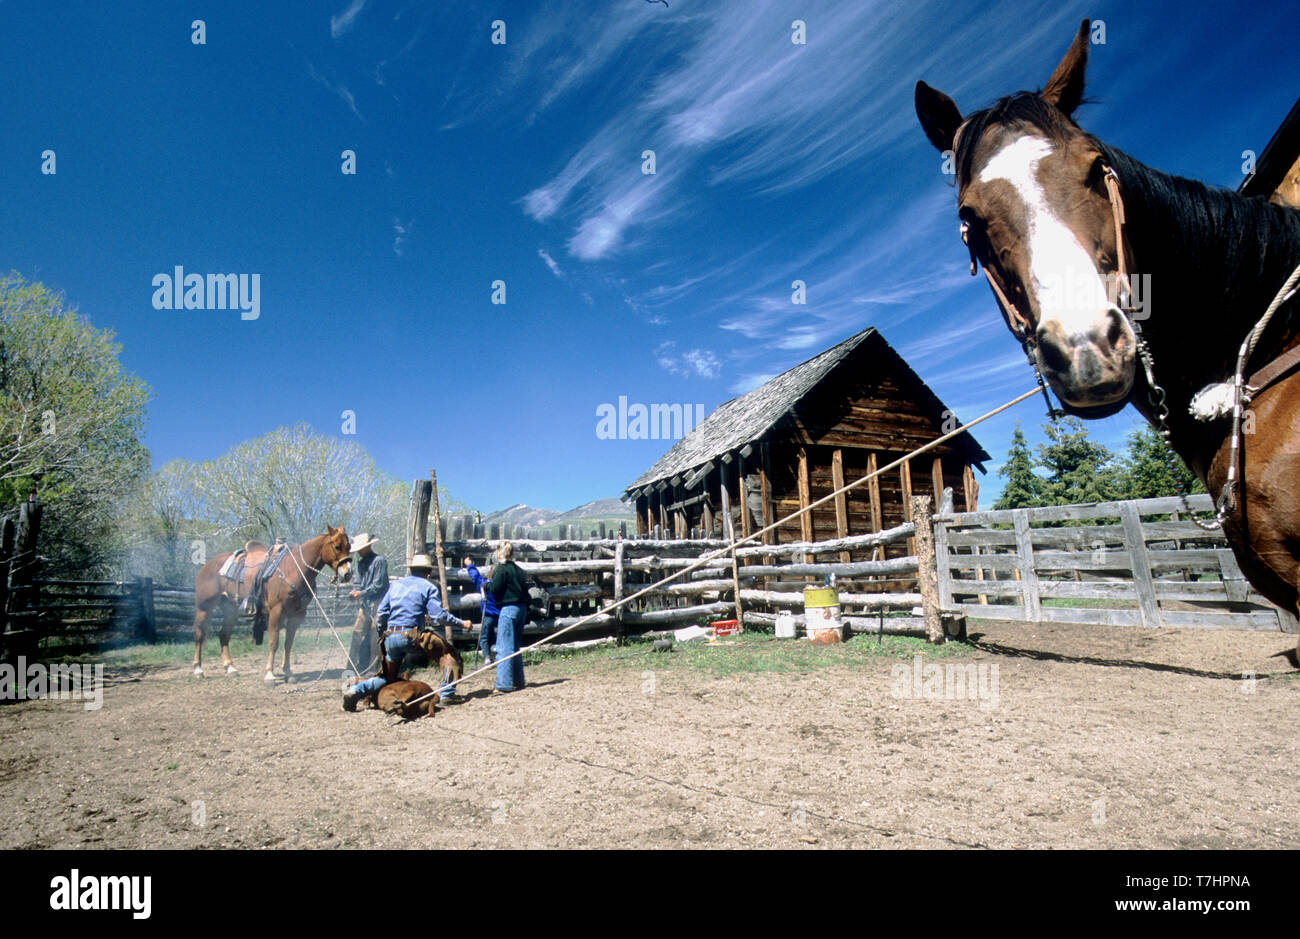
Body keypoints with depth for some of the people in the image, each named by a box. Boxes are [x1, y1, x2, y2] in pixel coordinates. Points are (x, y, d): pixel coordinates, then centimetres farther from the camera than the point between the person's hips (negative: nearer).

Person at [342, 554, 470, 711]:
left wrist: (382, 630, 28)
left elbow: (380, 614, 14)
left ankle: (355, 691, 1)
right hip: (411, 637, -6)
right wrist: (461, 623, 2)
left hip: (390, 638, 6)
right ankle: (447, 694, 0)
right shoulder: (428, 587, 3)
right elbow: (439, 615, -7)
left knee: (386, 678, 22)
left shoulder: (396, 584, 18)